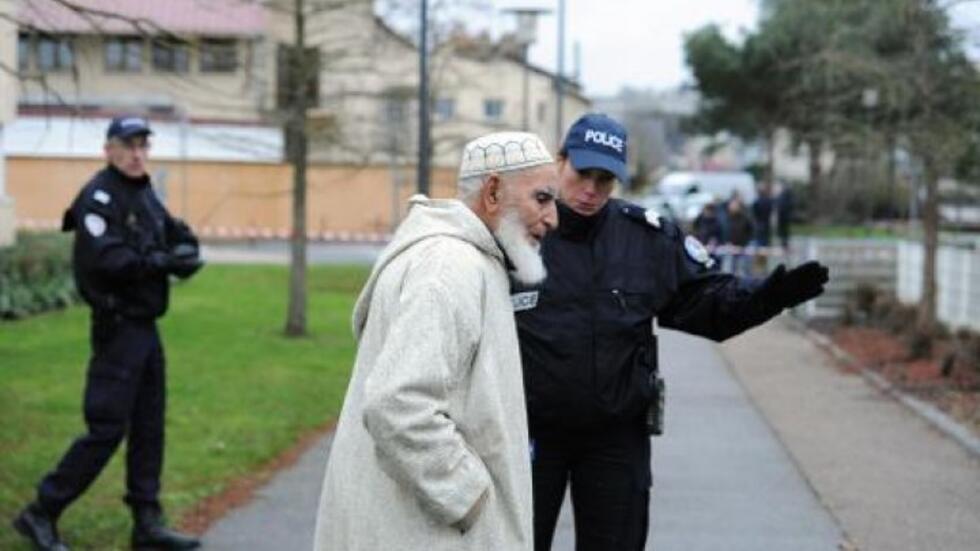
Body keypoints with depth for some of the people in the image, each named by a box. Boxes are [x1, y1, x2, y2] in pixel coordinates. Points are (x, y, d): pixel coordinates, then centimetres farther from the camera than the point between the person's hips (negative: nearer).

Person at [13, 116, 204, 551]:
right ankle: (40, 514, 2)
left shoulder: (144, 195, 15)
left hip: (145, 327, 9)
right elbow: (102, 259, -25)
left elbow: (179, 234, 12)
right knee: (107, 428, -8)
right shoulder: (99, 196, -14)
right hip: (118, 329, -9)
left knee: (148, 428, 11)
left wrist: (186, 250, -11)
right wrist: (160, 262, -28)